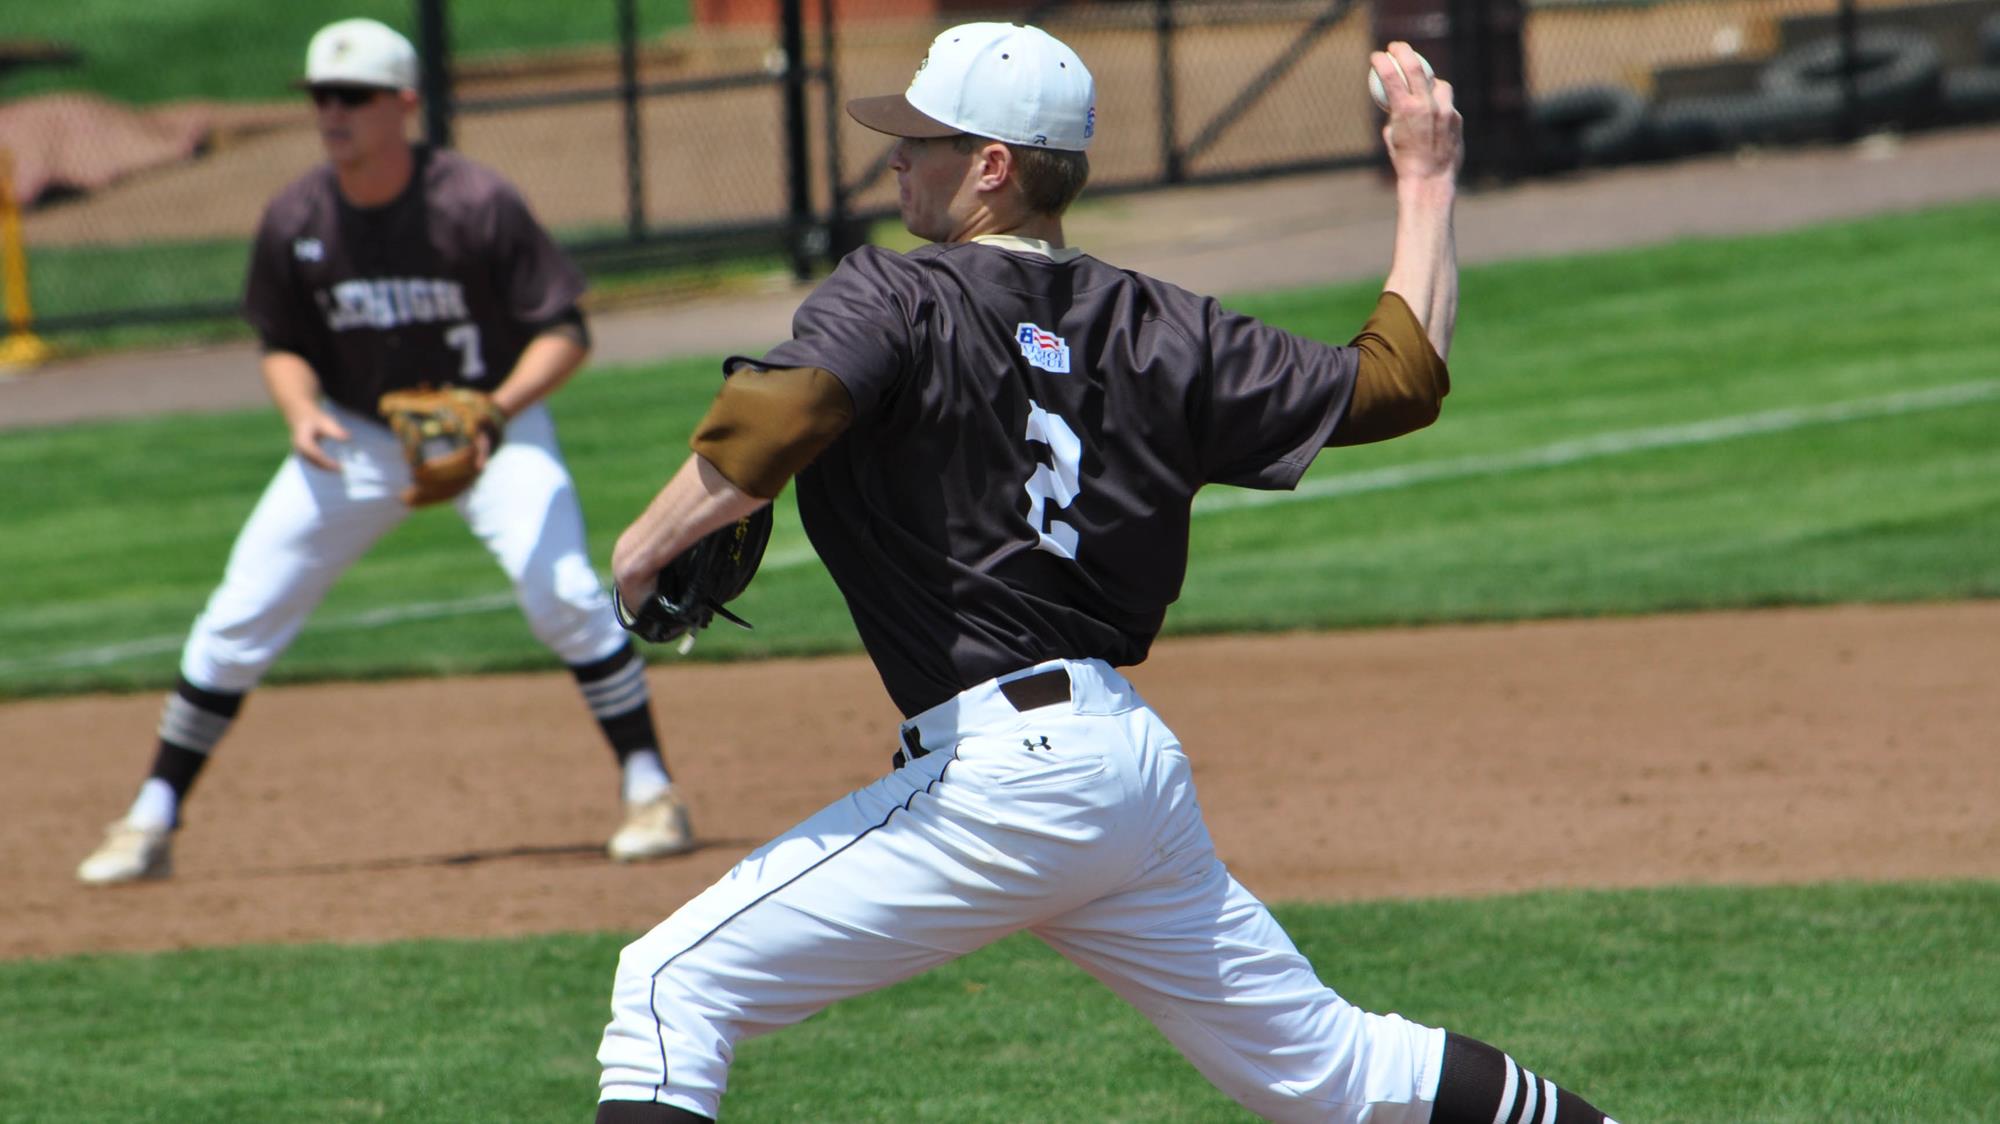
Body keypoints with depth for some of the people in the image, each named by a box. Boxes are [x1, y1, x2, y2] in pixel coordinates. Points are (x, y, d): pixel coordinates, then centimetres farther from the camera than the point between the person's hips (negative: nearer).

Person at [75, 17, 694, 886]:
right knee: (238, 620, -2)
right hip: (356, 434, 3)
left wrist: (499, 407, -35)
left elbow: (563, 332, -18)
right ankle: (150, 825, 8)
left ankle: (649, 792, -8)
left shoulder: (476, 203, -22)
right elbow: (282, 345, 4)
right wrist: (302, 412, -18)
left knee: (561, 592, -24)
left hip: (493, 423, -3)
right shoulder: (294, 220, -11)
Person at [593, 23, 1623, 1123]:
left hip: (994, 772, -7)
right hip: (1140, 764, 7)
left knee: (670, 990, -6)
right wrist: (1426, 182, 28)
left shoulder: (896, 301, -5)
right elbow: (1397, 378, 16)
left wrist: (645, 551, -11)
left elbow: (779, 414, -25)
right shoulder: (1157, 329, 12)